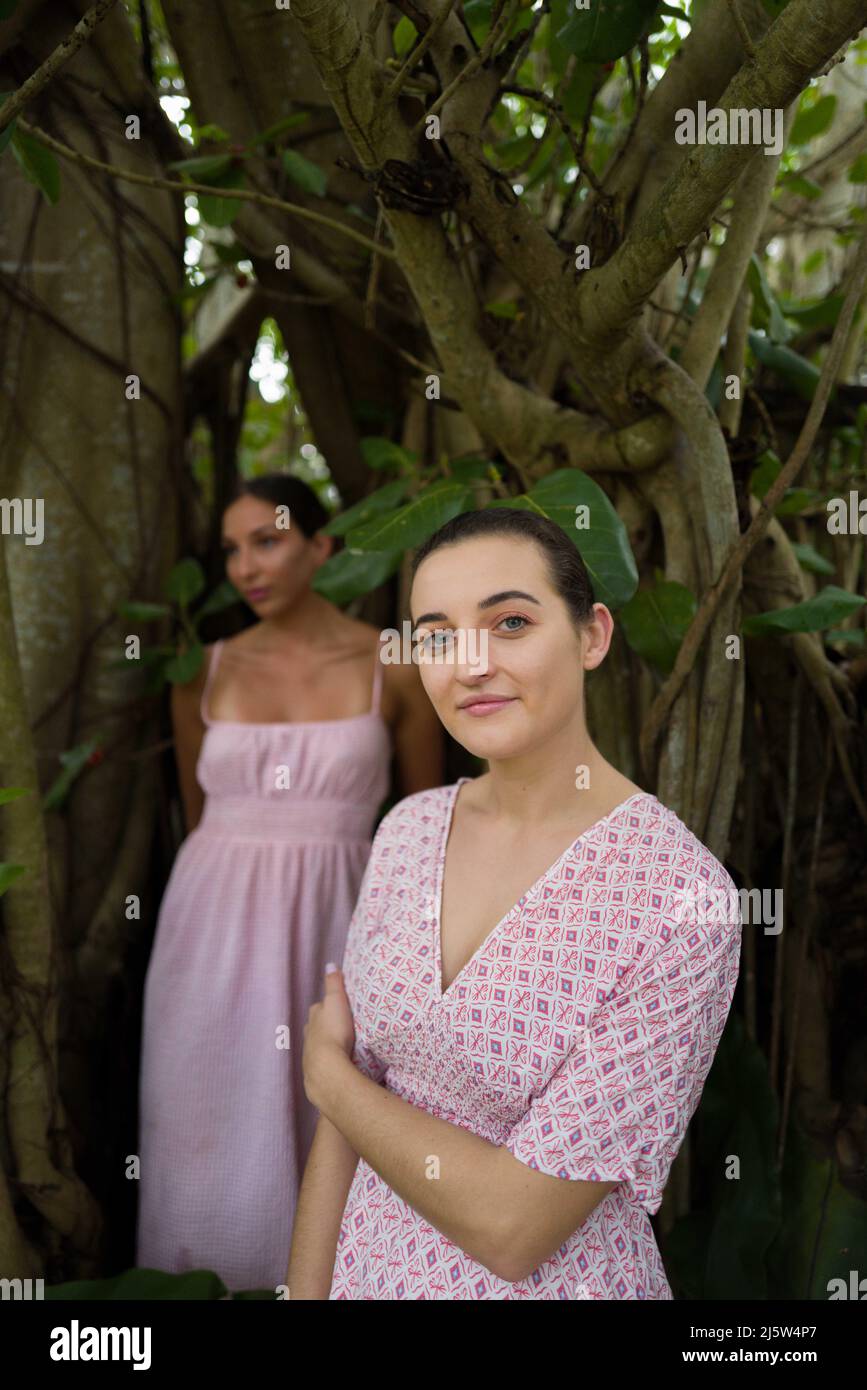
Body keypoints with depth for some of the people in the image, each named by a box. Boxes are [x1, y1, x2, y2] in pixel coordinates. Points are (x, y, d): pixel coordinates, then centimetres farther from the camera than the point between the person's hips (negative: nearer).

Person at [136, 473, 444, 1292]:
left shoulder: (393, 667, -2)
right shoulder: (204, 672, 3)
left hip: (328, 931, -1)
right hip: (214, 928, 2)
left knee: (316, 1145, 8)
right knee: (210, 1145, 7)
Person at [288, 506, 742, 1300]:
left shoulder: (680, 898, -23)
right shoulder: (408, 829, -4)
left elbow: (513, 1227, -24)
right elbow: (346, 1116, 0)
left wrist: (327, 1075, -12)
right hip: (368, 1266, 5)